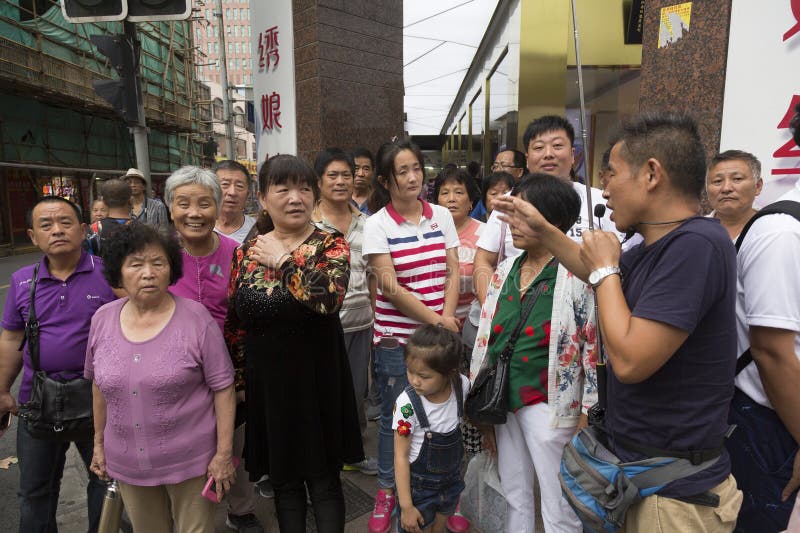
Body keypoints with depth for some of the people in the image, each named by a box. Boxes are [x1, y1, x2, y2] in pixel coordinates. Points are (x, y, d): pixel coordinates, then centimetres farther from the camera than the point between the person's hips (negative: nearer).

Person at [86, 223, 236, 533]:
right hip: (127, 463, 4)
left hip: (190, 460, -4)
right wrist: (99, 443, 15)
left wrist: (224, 453, -12)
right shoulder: (102, 319, -1)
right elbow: (100, 385, 11)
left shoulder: (196, 318, -15)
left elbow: (223, 388, -12)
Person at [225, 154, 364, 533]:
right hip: (265, 380, 4)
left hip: (318, 377, -3)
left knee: (323, 479, 11)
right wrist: (239, 380, 8)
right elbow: (233, 324, 8)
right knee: (283, 479, 19)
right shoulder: (246, 252, 2)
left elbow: (329, 297, -29)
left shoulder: (331, 245, -8)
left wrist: (283, 261, -20)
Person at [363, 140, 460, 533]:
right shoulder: (377, 225, -6)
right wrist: (436, 321, -12)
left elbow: (452, 272, 5)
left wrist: (448, 317, -9)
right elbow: (390, 287, -11)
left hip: (440, 334, 3)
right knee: (395, 416, 9)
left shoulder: (441, 216, 5)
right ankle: (387, 491, 31)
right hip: (396, 337, -3)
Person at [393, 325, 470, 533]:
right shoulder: (407, 404, -30)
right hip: (418, 484, -4)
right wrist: (406, 506, -18)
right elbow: (401, 456, -20)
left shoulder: (463, 385, -20)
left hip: (452, 479, 4)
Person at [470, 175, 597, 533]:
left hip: (549, 406, -5)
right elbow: (485, 338, 9)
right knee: (514, 500, 21)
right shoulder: (504, 271, 4)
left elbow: (596, 347, -11)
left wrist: (587, 416, -9)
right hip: (504, 402, 6)